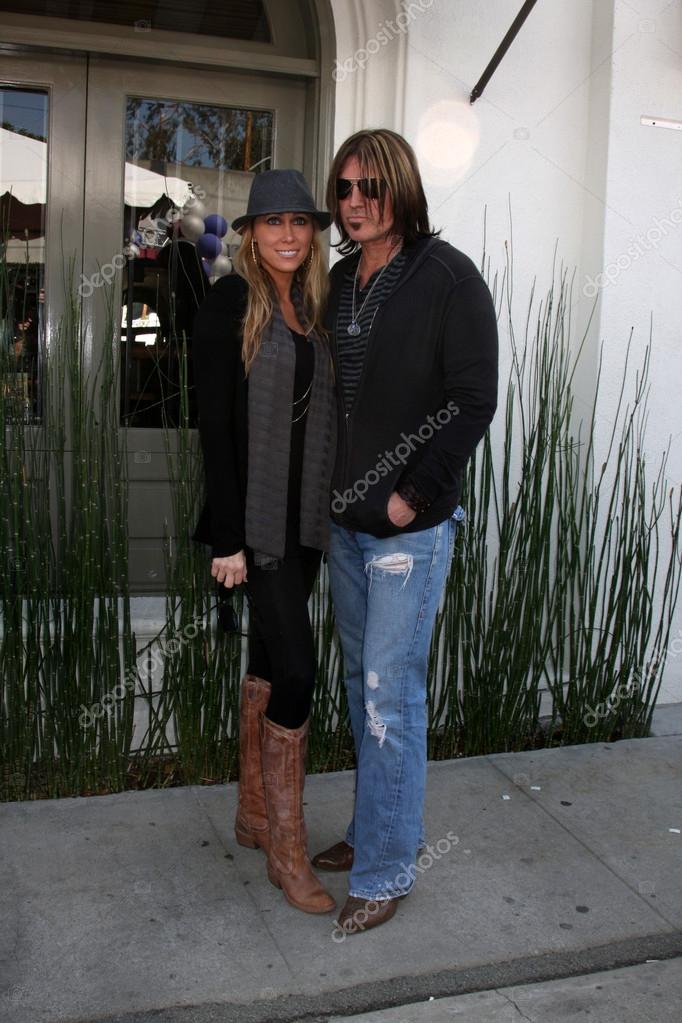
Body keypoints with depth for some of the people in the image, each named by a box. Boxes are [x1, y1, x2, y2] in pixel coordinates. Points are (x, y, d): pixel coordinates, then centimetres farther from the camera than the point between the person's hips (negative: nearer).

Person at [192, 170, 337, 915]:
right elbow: (214, 422, -12)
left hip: (306, 515, 7)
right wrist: (227, 537, -15)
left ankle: (254, 813, 28)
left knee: (269, 658, 14)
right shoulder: (228, 303, -7)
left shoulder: (313, 307, 11)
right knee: (295, 667, -9)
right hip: (256, 515, -6)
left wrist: (332, 514, 9)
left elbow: (322, 414, 13)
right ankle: (286, 846, 5)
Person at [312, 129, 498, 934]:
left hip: (411, 525, -7)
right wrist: (325, 485, 8)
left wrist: (414, 494, -14)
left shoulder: (447, 277, -9)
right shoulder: (342, 280, 11)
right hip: (345, 519, 7)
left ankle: (386, 872, 12)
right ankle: (372, 830, 32)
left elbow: (474, 401, -12)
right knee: (362, 682, 15)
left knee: (391, 694, -2)